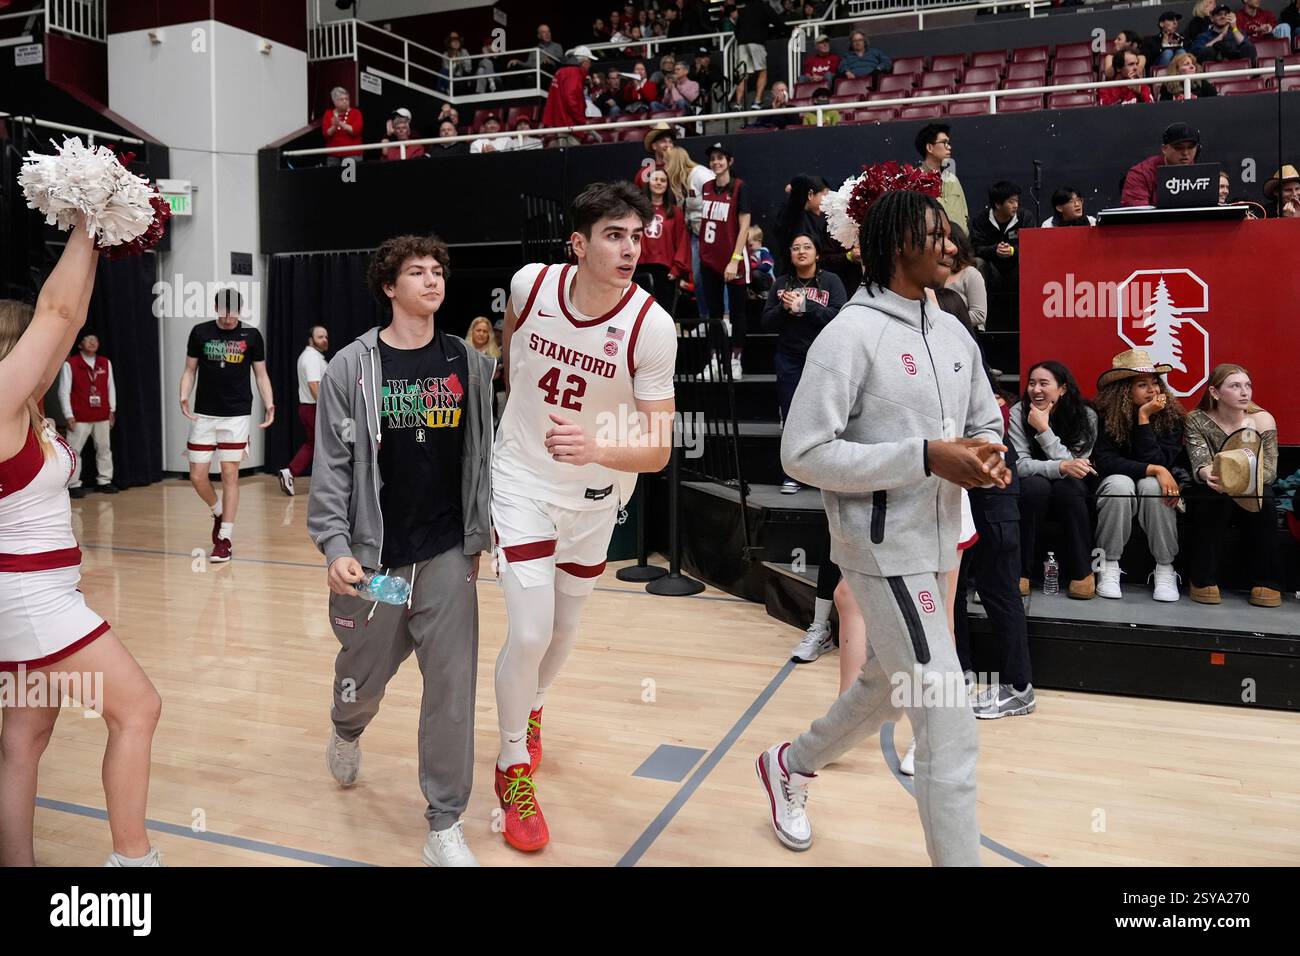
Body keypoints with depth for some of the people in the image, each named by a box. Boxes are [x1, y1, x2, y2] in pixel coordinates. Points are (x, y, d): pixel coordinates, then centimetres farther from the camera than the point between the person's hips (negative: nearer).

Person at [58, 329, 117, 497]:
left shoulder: (106, 363, 6)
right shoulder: (70, 364, -6)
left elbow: (111, 387, 12)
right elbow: (64, 391, -6)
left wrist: (112, 410, 9)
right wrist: (69, 416, -8)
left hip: (103, 416, 4)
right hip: (79, 417, -4)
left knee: (104, 449, 11)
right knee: (74, 451, -2)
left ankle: (104, 481, 22)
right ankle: (73, 485, 5)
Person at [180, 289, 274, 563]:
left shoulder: (251, 335, -1)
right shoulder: (200, 332, 1)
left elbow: (261, 375, 5)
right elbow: (190, 371, 8)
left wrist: (269, 405, -10)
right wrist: (184, 397, -10)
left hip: (236, 416, -1)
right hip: (204, 415, 2)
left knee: (230, 475, 1)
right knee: (197, 476, 0)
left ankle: (225, 540, 8)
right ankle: (218, 513, 31)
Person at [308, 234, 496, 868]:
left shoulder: (470, 364, 4)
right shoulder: (352, 366, -3)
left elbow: (483, 455, 8)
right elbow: (331, 466, -4)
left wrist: (480, 537, 8)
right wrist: (335, 547, -13)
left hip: (448, 555, 1)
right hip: (374, 555, -1)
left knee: (452, 686, -2)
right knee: (364, 675, 16)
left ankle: (445, 826, 12)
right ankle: (346, 733, 54)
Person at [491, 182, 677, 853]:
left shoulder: (652, 327, -23)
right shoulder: (531, 283, -17)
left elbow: (659, 449, -23)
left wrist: (595, 448, -43)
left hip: (595, 494, 1)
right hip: (522, 478, -1)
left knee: (563, 631, 17)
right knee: (530, 633, -11)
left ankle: (530, 706, 51)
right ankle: (513, 768, 14)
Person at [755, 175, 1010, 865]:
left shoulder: (954, 334, 9)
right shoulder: (851, 334, -15)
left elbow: (987, 423, 19)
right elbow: (803, 453, -19)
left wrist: (987, 455, -6)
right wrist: (926, 457, -24)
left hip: (936, 545, 9)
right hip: (885, 549, -9)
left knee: (885, 687, 25)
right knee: (951, 730, -7)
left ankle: (790, 764, 49)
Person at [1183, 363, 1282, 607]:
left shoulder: (1262, 420, -5)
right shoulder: (1197, 421, -9)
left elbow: (1270, 470, -14)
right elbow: (1199, 464, -23)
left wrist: (1250, 476, -39)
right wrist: (1207, 474, -49)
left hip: (1251, 494, 1)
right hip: (1208, 497, -1)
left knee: (1262, 496, -32)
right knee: (1215, 495, -34)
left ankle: (1267, 581, -18)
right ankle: (1204, 580, -24)